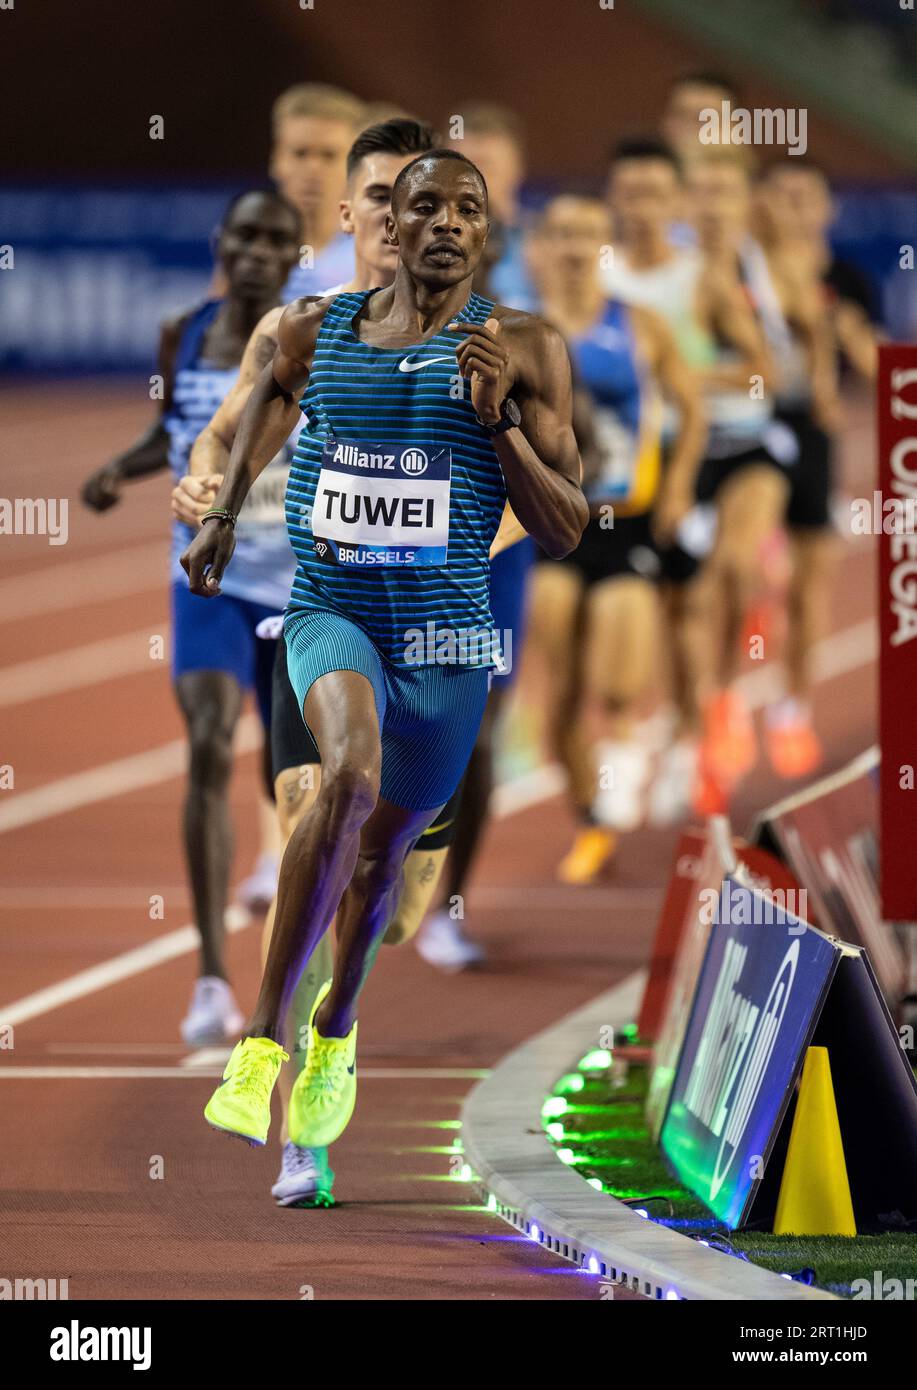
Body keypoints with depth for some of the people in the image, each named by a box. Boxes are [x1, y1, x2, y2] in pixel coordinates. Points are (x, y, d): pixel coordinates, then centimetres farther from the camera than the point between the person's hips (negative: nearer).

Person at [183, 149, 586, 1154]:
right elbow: (273, 391, 30)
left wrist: (498, 419, -16)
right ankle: (261, 1040, -26)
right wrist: (224, 513, 25)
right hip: (331, 611, -1)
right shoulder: (316, 330, 4)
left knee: (385, 843, 15)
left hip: (447, 632, 1)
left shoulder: (525, 350, -2)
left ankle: (335, 1032, 46)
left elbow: (565, 532, -4)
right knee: (351, 775, -30)